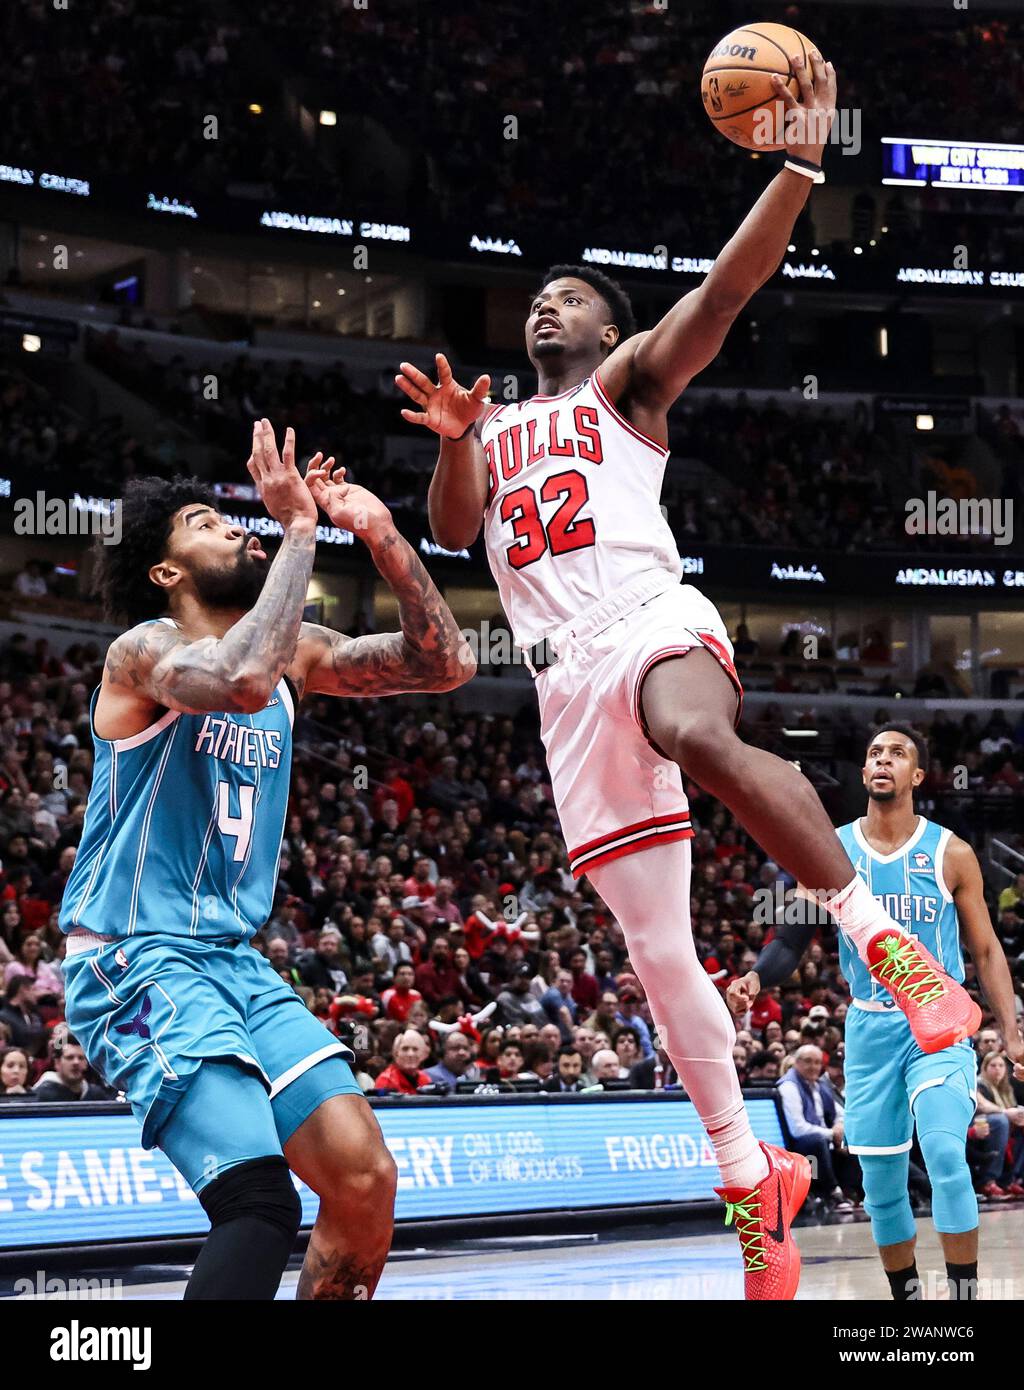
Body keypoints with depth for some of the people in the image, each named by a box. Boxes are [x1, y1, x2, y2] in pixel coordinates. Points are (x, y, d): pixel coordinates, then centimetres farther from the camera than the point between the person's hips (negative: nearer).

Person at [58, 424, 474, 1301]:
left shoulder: (294, 651, 13)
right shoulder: (147, 649, -9)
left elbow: (444, 665, 6)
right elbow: (243, 680, -32)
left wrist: (382, 536, -5)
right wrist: (299, 529, -23)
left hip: (235, 961, 8)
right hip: (137, 963, -8)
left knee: (366, 1180, -4)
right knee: (261, 1203, -24)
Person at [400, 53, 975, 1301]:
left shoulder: (630, 379, 16)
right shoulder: (495, 433, 29)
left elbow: (726, 287, 0)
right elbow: (452, 528, 12)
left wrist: (797, 167, -15)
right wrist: (455, 442, -8)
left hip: (649, 617, -5)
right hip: (564, 673, 5)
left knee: (699, 737, -43)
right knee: (656, 949, 0)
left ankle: (878, 930, -38)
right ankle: (750, 1175, 7)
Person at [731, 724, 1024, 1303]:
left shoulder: (951, 853, -1)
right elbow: (793, 939, 5)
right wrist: (757, 977, -16)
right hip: (871, 1027, 3)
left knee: (946, 1155, -22)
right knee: (882, 1183, 5)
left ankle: (965, 1292, -12)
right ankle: (907, 1295, 20)